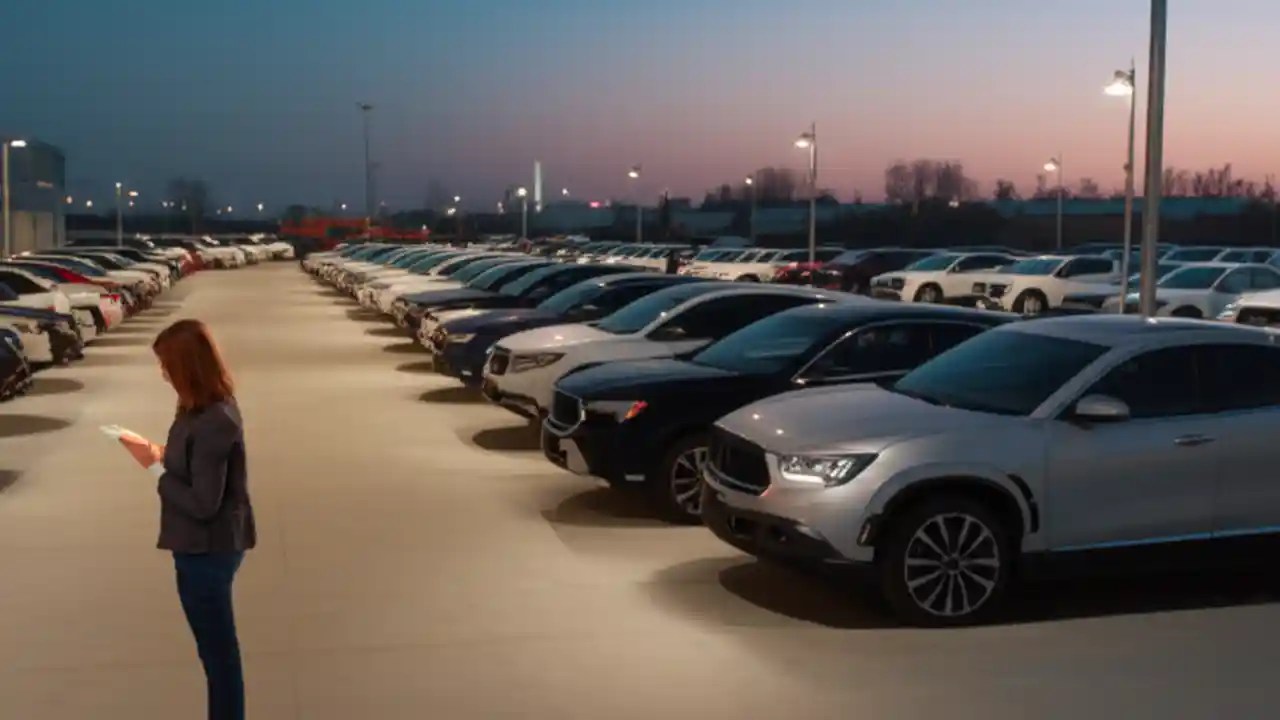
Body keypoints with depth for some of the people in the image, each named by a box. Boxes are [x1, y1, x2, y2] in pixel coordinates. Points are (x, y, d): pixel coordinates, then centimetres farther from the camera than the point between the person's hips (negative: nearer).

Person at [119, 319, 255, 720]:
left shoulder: (212, 423, -27)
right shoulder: (214, 407, 3)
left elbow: (202, 503, -26)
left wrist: (155, 466, -18)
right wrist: (164, 454, 0)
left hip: (207, 551, -10)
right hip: (209, 545, 10)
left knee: (217, 647, 6)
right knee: (217, 645, 23)